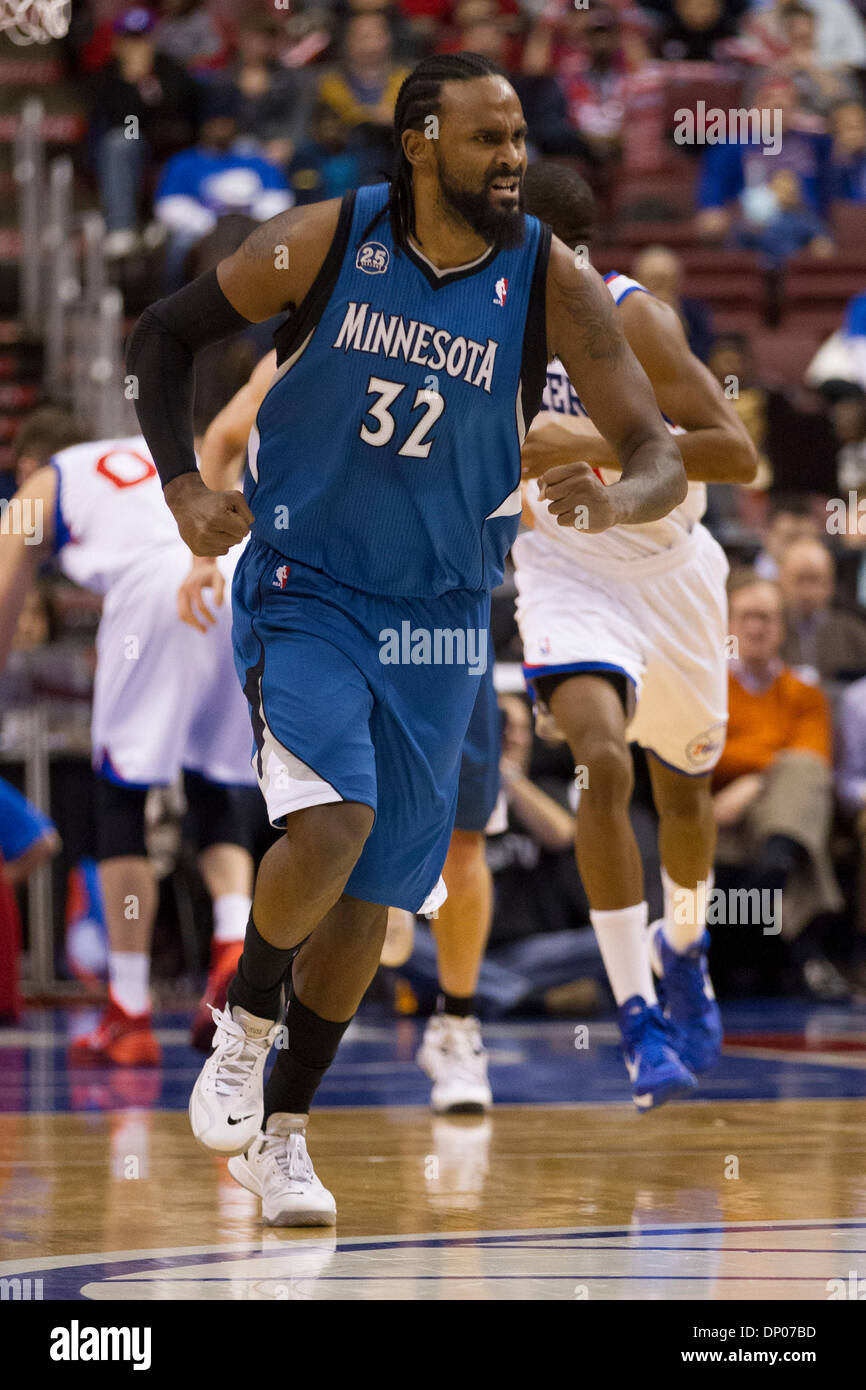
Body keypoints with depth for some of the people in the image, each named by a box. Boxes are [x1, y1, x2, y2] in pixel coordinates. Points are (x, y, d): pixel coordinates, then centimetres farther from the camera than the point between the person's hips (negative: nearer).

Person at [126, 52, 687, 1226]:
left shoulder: (550, 281, -10)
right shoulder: (326, 242, -11)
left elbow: (661, 456, -13)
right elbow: (162, 337, 1)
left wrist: (620, 501, -36)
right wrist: (183, 487, -12)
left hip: (438, 618, 3)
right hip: (303, 590, -2)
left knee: (372, 888, 7)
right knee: (332, 823, -25)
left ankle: (282, 1131, 25)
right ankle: (245, 1027, 3)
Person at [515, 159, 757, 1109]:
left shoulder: (633, 321, -23)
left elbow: (737, 455, -32)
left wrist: (598, 445, -39)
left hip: (669, 570, 0)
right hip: (567, 573, 1)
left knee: (682, 786, 19)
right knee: (603, 761, -25)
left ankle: (681, 944, 52)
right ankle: (637, 1019, -22)